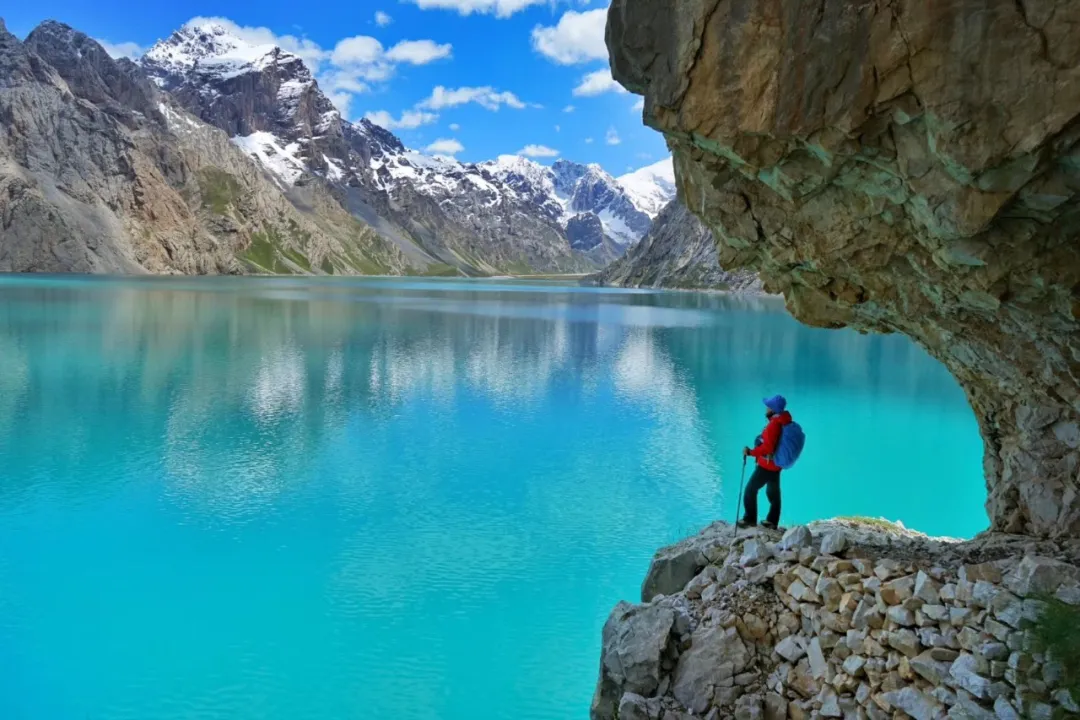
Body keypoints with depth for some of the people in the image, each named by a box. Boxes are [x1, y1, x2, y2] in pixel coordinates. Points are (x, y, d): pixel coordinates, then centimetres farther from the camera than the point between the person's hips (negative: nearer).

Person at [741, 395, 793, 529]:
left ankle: (750, 519, 11)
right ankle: (772, 522, 27)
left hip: (766, 465, -9)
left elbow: (767, 448, -30)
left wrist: (750, 452, -20)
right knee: (773, 493, 18)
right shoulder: (784, 422, 2)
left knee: (751, 490, 4)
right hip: (776, 464, 9)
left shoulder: (774, 424, -27)